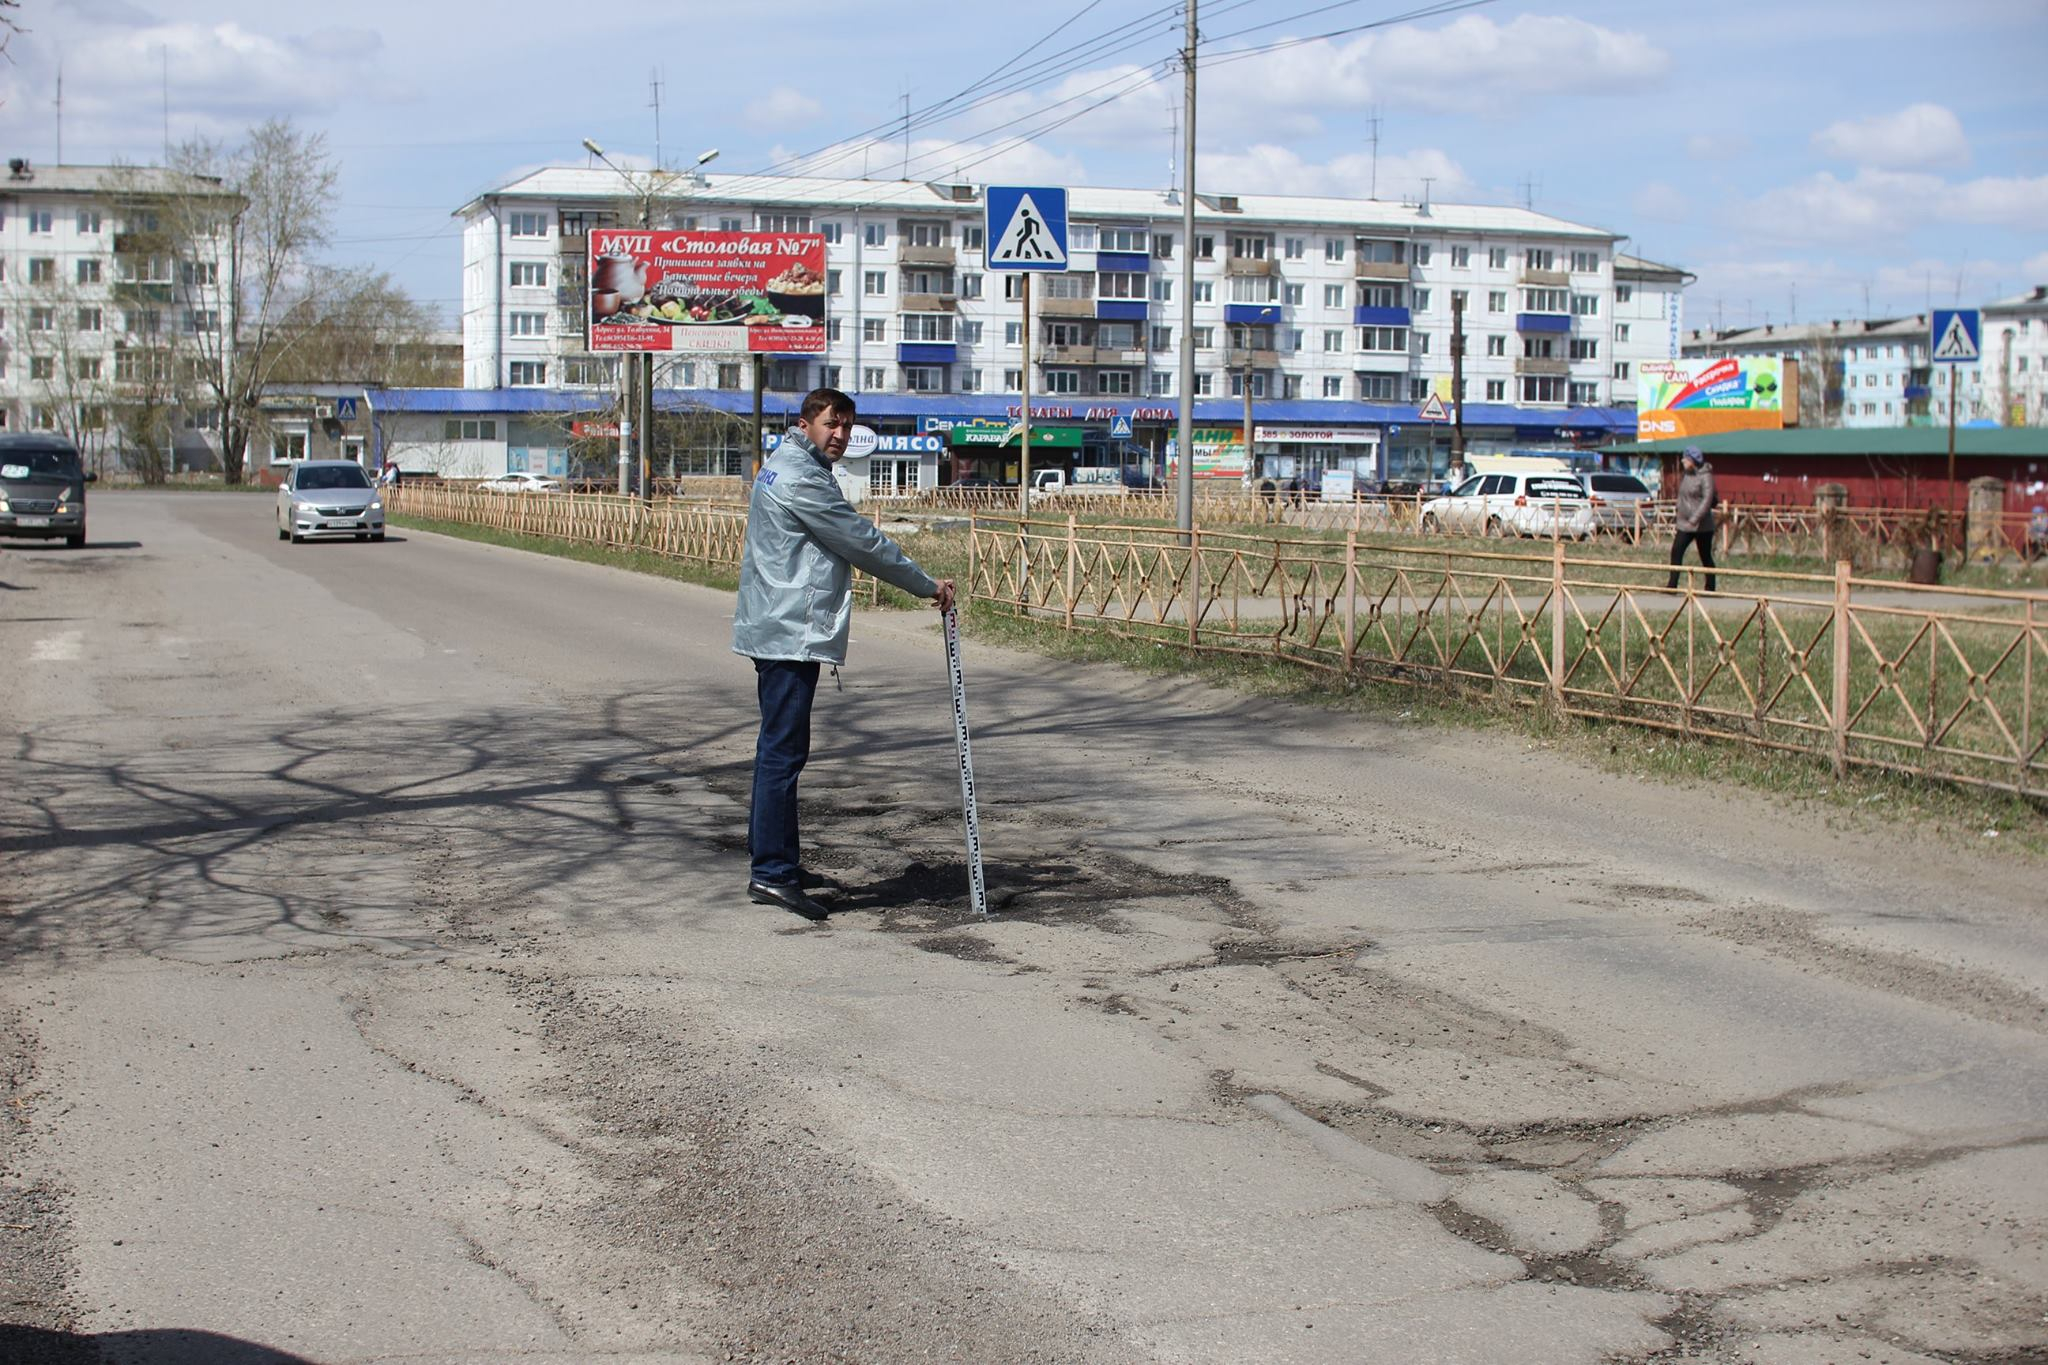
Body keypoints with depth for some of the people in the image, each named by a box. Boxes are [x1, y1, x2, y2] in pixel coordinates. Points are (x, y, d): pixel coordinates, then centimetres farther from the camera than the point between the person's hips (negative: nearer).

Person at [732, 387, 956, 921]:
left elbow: (854, 539, 22)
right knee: (784, 749, -11)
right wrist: (928, 585, -3)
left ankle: (767, 858, 24)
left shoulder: (781, 469, 19)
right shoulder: (801, 479, -15)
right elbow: (863, 542, -12)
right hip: (792, 633, -11)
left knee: (779, 746, 16)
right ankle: (772, 872, -12)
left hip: (775, 630, 11)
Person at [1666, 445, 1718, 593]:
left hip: (1702, 525, -7)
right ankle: (1672, 585, -8)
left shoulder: (1705, 476, -13)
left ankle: (1710, 588, 13)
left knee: (1706, 557, 3)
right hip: (1685, 524, 7)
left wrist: (1695, 519, -28)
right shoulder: (1686, 475, 11)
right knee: (1676, 551, -6)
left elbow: (1707, 499, -22)